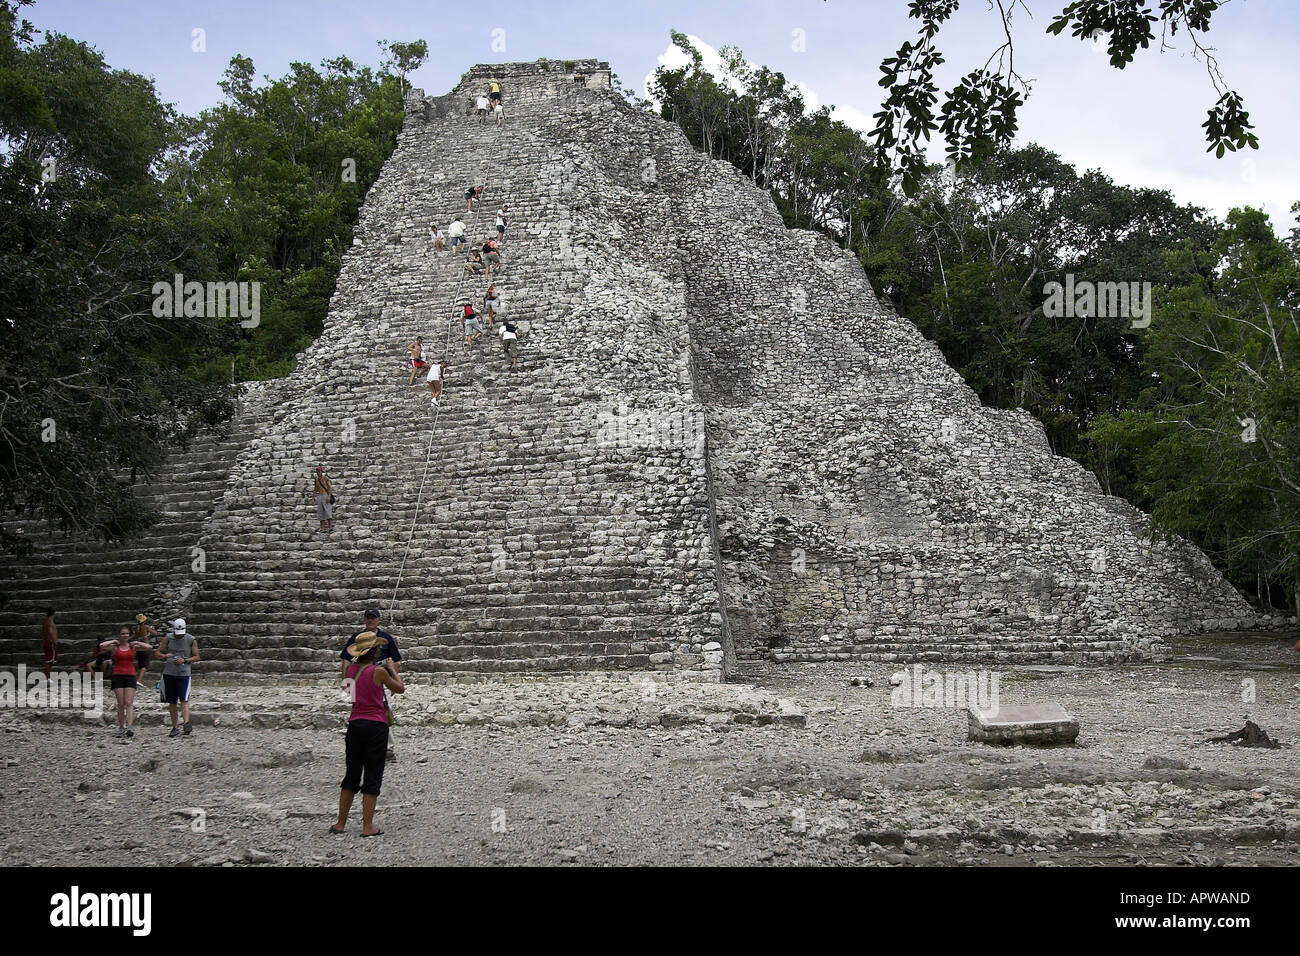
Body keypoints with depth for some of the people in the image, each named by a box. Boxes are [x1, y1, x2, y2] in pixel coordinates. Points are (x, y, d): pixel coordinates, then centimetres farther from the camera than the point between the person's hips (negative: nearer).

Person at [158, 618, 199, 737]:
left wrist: (185, 660, -13)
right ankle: (175, 728, 14)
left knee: (184, 700, -16)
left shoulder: (191, 640, 1)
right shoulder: (168, 638, 5)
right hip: (169, 673, 3)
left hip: (183, 674, -3)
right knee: (171, 702, 7)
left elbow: (196, 657, 4)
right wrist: (164, 656, -12)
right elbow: (158, 652, 10)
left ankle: (187, 723, -26)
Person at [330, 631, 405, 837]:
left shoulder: (349, 669, 2)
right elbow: (400, 689, 0)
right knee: (373, 776, 2)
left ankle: (340, 824, 18)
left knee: (351, 775, 15)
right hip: (376, 726, -5)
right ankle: (367, 826, 2)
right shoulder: (378, 671, -12)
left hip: (354, 725, 5)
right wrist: (391, 668, 12)